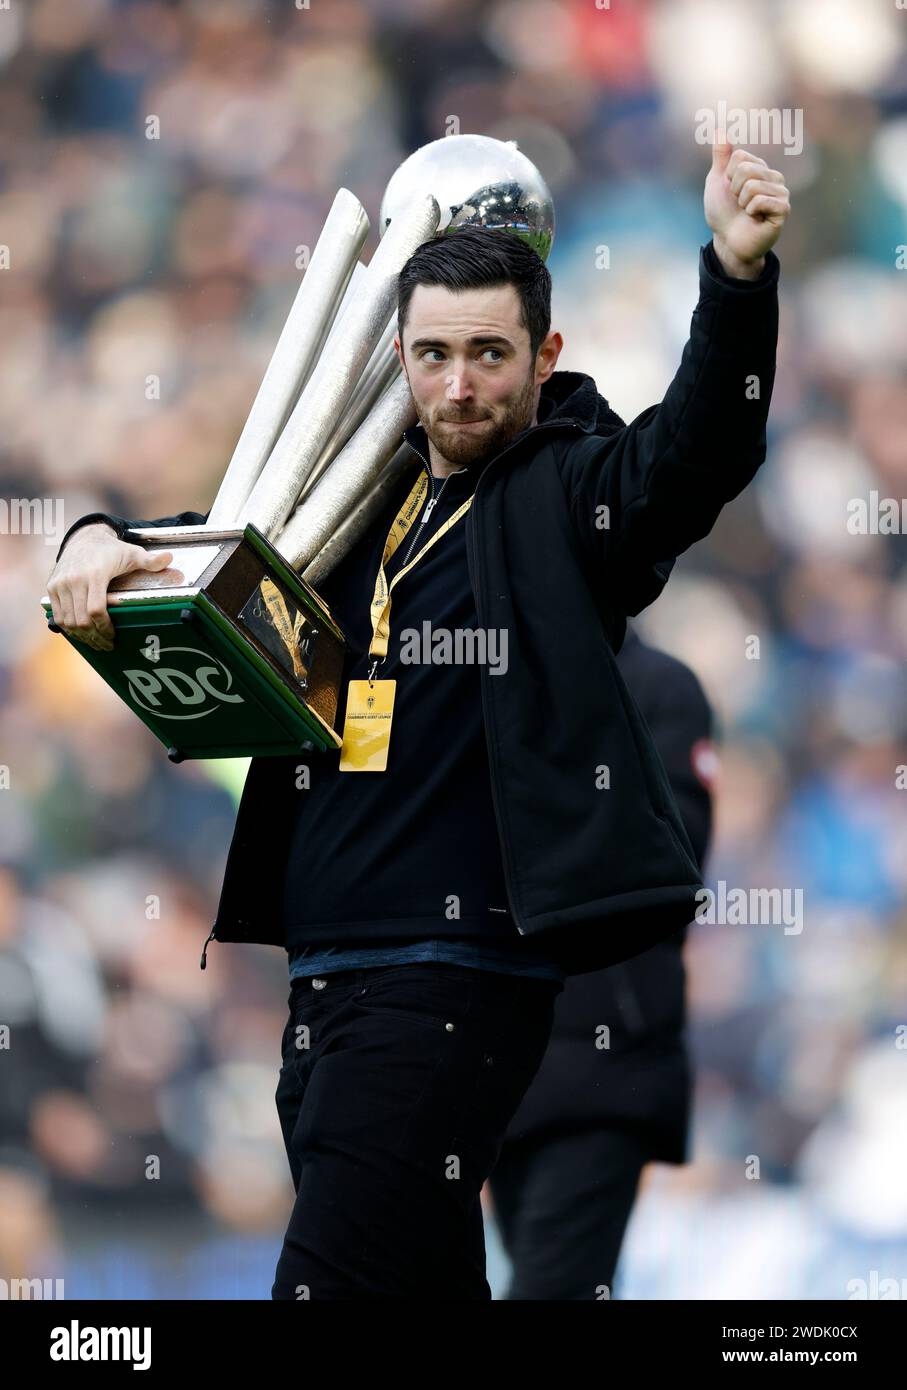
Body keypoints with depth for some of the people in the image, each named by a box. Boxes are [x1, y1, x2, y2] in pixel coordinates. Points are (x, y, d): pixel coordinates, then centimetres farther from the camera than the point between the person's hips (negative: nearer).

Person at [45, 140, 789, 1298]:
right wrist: (104, 542, 6)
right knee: (419, 1283, 13)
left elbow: (701, 450, -22)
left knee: (332, 1284, -15)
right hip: (325, 977, 8)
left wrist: (738, 274, -38)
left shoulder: (569, 492, -3)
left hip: (460, 974, -8)